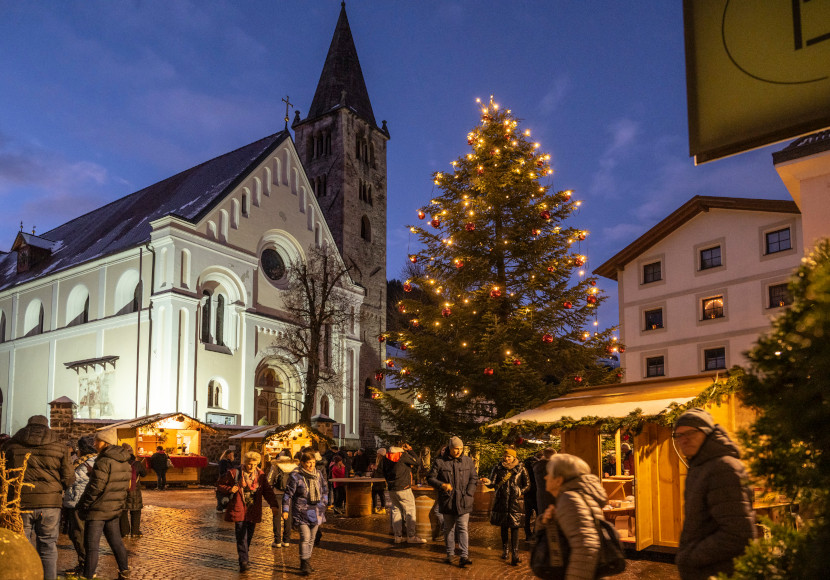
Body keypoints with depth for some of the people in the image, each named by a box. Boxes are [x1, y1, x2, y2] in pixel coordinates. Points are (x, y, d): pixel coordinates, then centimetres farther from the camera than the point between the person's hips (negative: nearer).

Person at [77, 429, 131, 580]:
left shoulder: (103, 462, -18)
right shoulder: (124, 462, 6)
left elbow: (95, 488, -20)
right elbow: (124, 485, 12)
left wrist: (82, 506, -11)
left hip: (98, 510, -8)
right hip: (114, 510, 8)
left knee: (91, 546, 0)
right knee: (116, 542, 18)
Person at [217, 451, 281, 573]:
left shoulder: (260, 475, 3)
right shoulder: (234, 473, -7)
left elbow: (267, 491, 1)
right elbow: (220, 484, 5)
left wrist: (274, 504, -15)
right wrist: (230, 489, -16)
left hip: (253, 512, 4)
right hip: (239, 510, -4)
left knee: (249, 536, 11)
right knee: (242, 537, -11)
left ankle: (244, 559, 28)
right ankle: (243, 562, -12)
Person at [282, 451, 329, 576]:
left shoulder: (319, 474, 5)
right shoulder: (295, 476, -10)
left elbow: (325, 490, 18)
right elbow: (288, 494, -6)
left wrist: (323, 505, 15)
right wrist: (285, 510, -7)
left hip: (315, 512, 5)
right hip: (301, 512, -5)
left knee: (311, 538, 11)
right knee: (305, 537, -14)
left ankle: (307, 562, 24)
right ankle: (304, 564, -7)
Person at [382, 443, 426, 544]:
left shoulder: (386, 458, 7)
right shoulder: (403, 455, -14)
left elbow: (385, 474, 15)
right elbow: (416, 462, -4)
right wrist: (410, 450, 4)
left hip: (391, 489, 7)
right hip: (403, 489, -7)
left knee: (396, 511, 12)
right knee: (410, 510, 1)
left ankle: (398, 536, 12)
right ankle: (411, 536, 1)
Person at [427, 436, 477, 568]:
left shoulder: (468, 461, 3)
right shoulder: (439, 461, -3)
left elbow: (474, 478, 7)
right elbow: (430, 478, -3)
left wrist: (468, 494, -5)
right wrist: (442, 485, -21)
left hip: (463, 501, 0)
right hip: (447, 501, 0)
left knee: (463, 528, -7)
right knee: (448, 528, 11)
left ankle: (464, 556, -9)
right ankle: (450, 553, 24)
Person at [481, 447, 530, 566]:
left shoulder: (520, 469, 0)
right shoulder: (498, 468, 3)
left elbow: (527, 485, 8)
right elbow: (493, 484, -3)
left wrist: (520, 492, -5)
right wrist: (488, 482, -25)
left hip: (515, 502, -2)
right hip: (501, 501, 2)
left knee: (514, 527, -8)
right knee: (504, 527, 11)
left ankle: (515, 554, -11)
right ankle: (504, 550, 25)